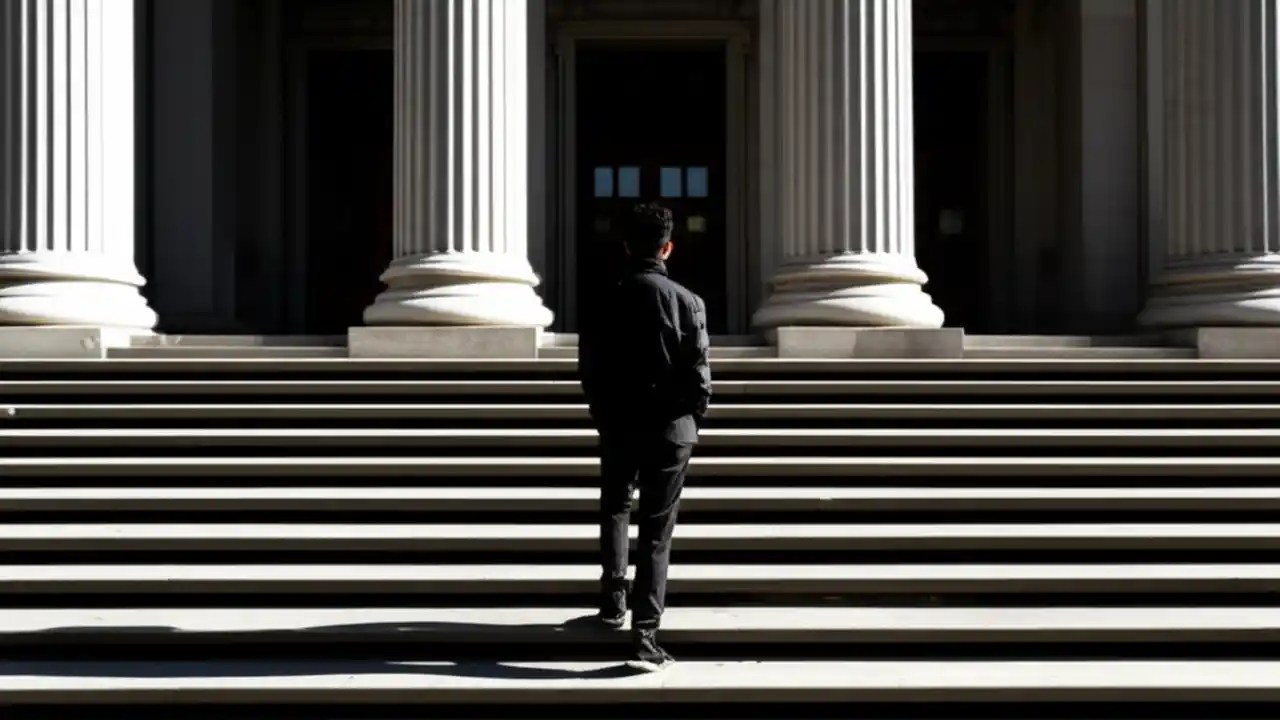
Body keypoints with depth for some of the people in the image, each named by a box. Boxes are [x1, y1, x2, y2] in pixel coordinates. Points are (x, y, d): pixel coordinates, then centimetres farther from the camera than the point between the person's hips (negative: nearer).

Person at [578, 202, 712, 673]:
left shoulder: (604, 303, -3)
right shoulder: (687, 303, -9)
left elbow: (588, 371, 1)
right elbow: (699, 375, -8)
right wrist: (692, 420, 9)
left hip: (618, 427, 2)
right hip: (670, 429, -2)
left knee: (615, 510, 27)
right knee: (656, 532, 0)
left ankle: (613, 601, 24)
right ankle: (645, 637, -5)